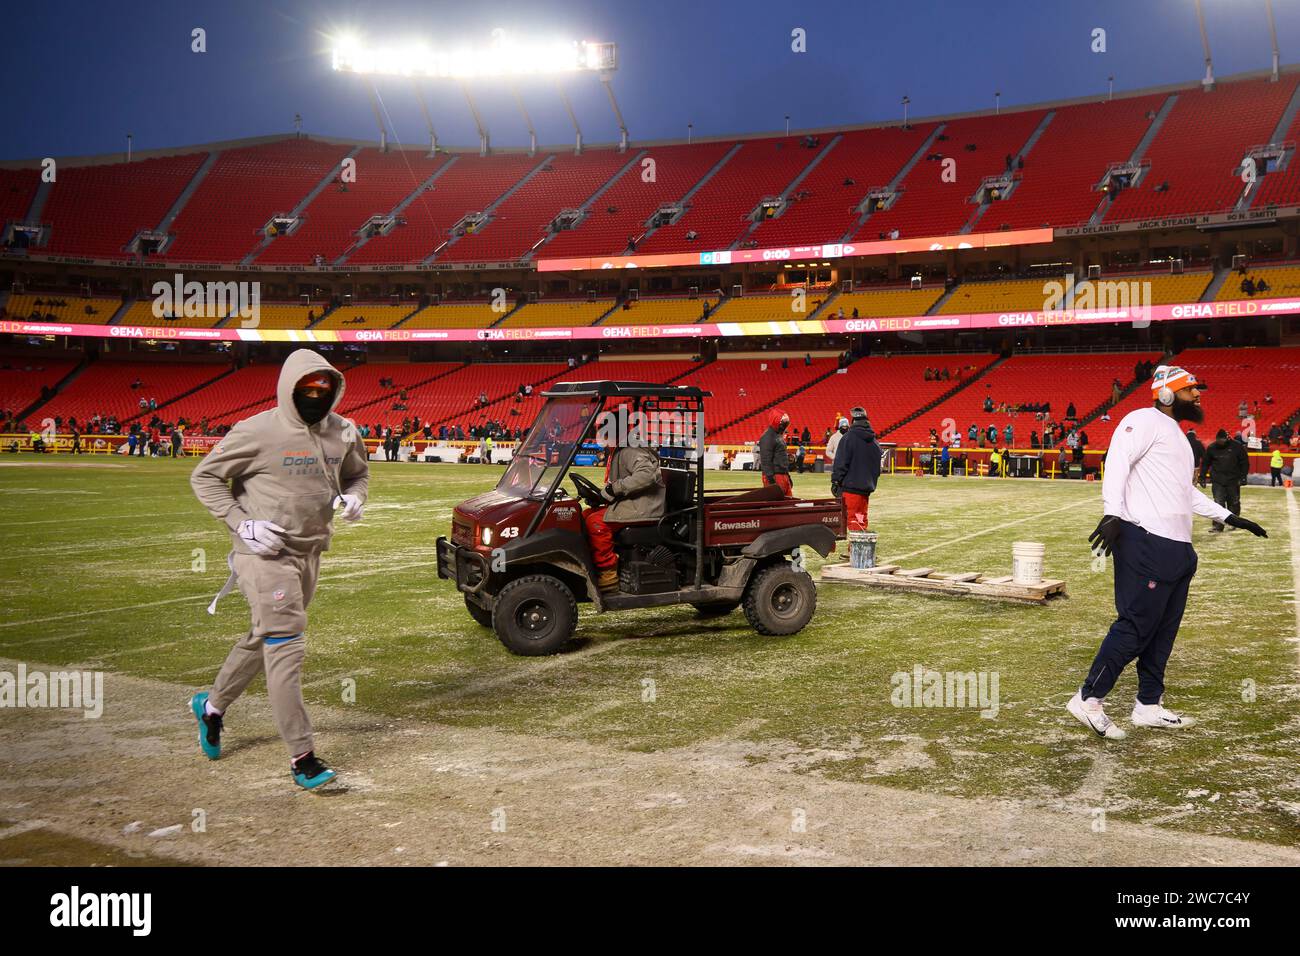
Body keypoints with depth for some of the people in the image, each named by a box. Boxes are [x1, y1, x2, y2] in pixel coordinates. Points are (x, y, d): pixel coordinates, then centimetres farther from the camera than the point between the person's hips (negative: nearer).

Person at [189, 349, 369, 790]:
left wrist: (353, 496, -3)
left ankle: (212, 706, 44)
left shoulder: (343, 433, 3)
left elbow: (358, 473, 22)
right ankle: (302, 757, -10)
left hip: (310, 551, 7)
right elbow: (204, 476, -5)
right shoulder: (258, 432, -13)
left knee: (265, 638, 20)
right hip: (264, 552, -7)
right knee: (286, 644, -12)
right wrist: (241, 524, -16)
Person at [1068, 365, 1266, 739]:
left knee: (1163, 629, 12)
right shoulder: (1145, 421, -6)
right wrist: (1113, 513, -33)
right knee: (1136, 625, -11)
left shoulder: (1177, 435, 25)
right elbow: (1117, 461, -20)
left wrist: (1229, 516, 32)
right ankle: (1088, 700, -6)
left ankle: (1149, 706, 20)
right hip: (1146, 542, -10)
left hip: (1177, 547, 10)